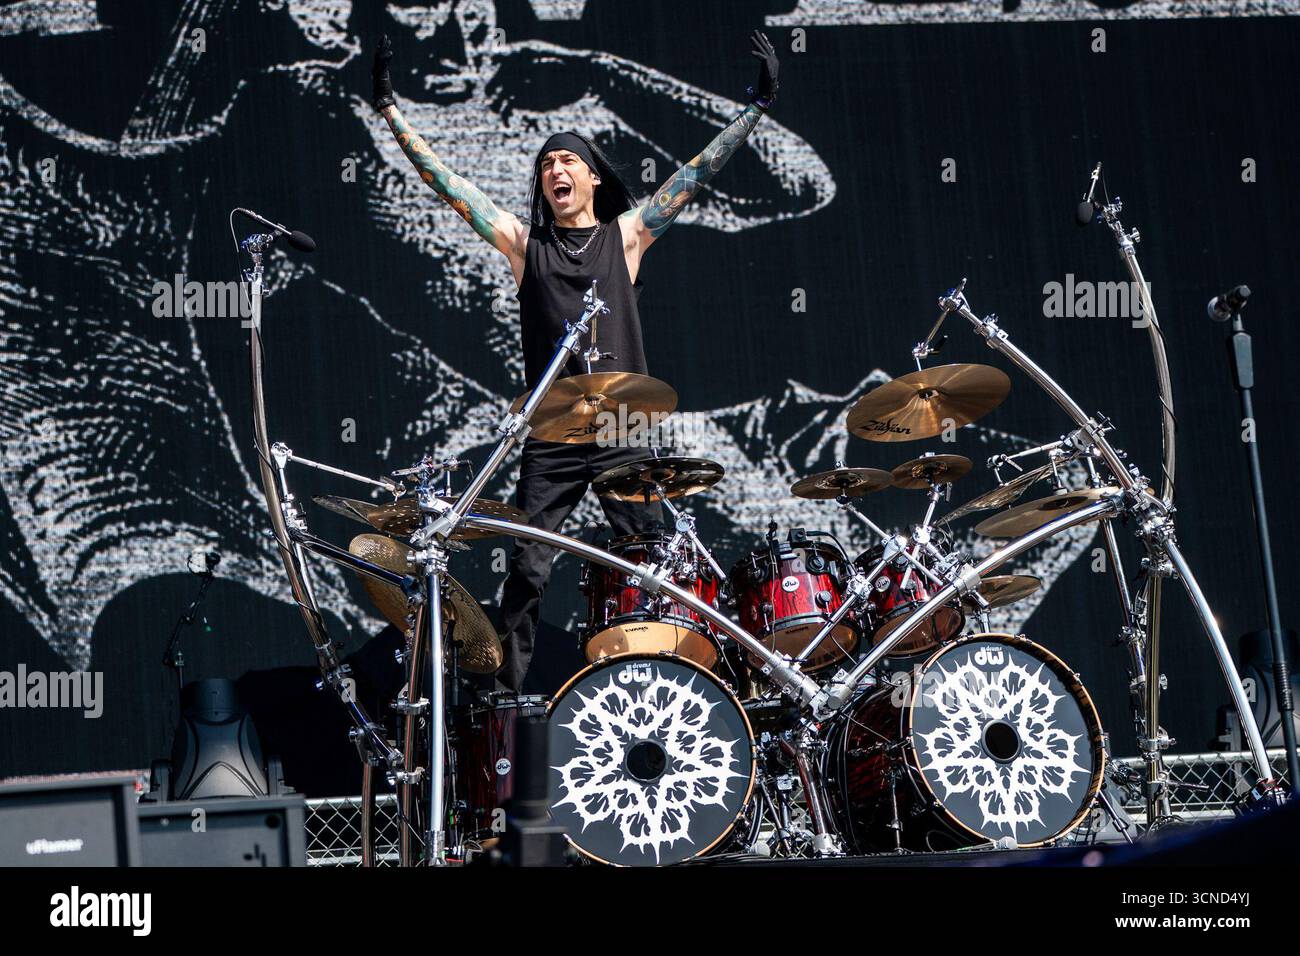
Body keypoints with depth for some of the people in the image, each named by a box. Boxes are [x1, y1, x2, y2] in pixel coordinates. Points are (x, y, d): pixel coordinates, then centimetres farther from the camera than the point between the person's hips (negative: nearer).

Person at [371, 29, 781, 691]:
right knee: (526, 571, -3)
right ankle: (508, 693, 4)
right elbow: (448, 184, 7)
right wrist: (390, 112, 2)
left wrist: (755, 109, 2)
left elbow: (696, 174, 7)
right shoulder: (524, 243, 11)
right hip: (549, 440, 0)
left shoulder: (626, 235, 11)